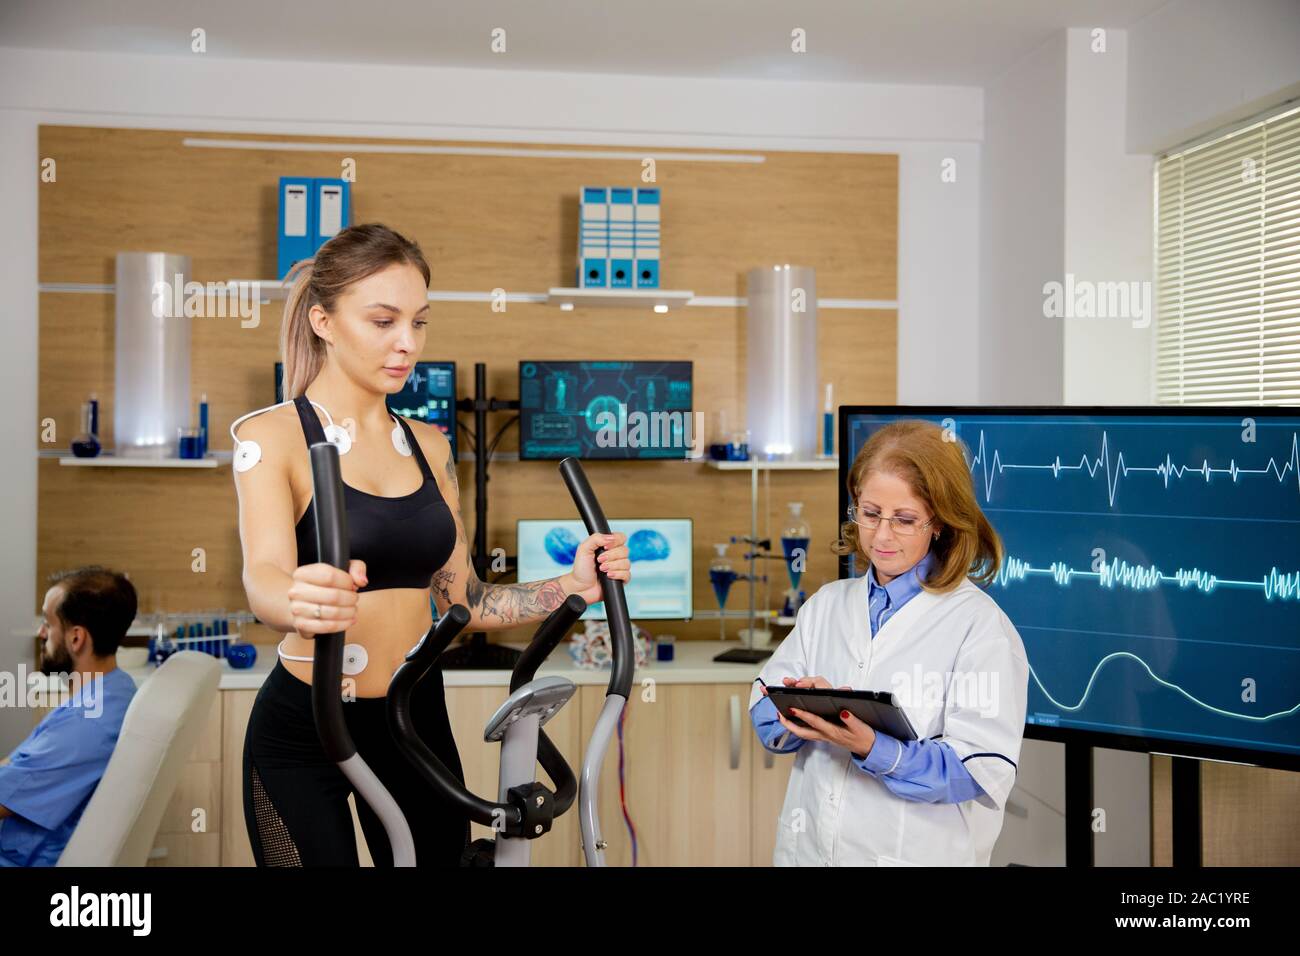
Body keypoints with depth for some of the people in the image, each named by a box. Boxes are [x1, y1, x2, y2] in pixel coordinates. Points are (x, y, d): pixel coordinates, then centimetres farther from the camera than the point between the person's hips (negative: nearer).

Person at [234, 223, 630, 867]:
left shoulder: (428, 446, 7)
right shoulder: (272, 437, -10)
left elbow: (461, 601, 8)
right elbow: (263, 577, -27)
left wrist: (571, 587, -6)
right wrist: (302, 604, -49)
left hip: (419, 720, 5)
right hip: (303, 732, -4)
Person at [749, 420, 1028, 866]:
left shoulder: (981, 624, -11)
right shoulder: (825, 605, 5)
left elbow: (983, 773, -17)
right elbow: (766, 719, 0)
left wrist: (872, 749, -29)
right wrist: (805, 709, -22)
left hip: (919, 855, -4)